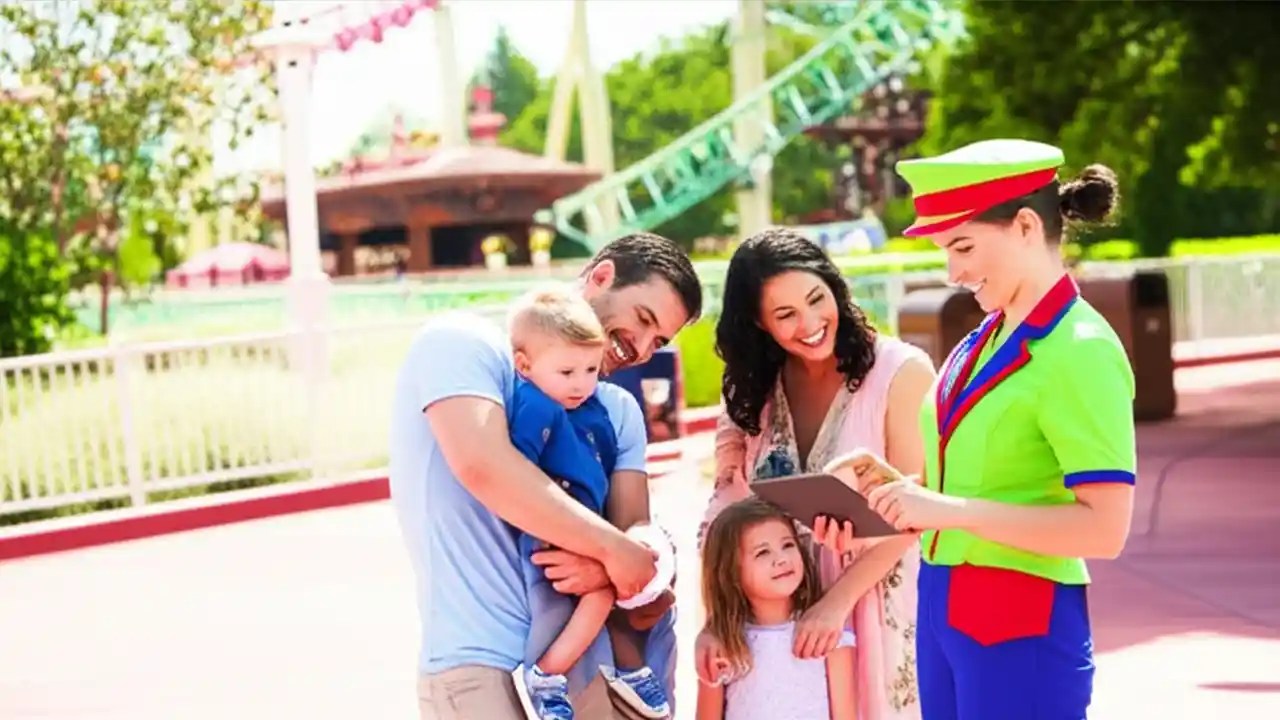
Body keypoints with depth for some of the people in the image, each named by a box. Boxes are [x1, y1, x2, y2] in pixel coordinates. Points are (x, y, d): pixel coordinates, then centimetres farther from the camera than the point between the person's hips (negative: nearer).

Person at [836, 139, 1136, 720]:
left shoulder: (1081, 351, -15)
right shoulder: (987, 339, 8)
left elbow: (1103, 529, -21)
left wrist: (949, 510, -23)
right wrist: (903, 493, -1)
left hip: (1020, 625, -8)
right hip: (942, 605, 8)